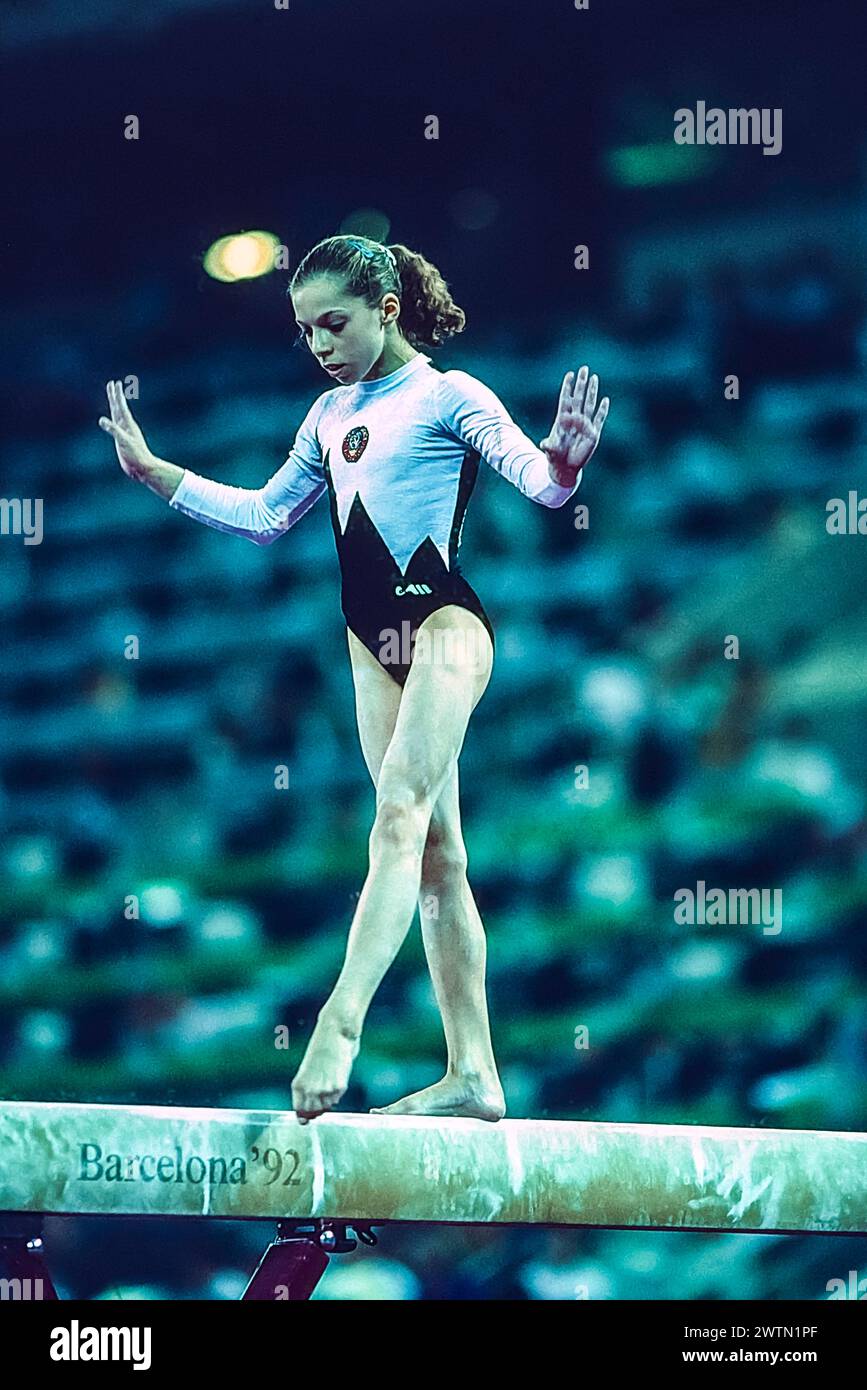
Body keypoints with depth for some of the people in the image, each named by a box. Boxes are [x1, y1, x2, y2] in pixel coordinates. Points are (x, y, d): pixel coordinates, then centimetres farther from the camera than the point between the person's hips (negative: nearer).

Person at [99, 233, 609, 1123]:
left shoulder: (447, 396, -3)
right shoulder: (331, 416, 16)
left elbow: (539, 481, -12)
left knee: (401, 815, -22)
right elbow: (263, 515, 26)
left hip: (442, 620, -7)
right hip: (374, 639, 7)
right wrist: (153, 472, 23)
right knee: (433, 852, 4)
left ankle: (341, 1018, -34)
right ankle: (472, 1074, 3)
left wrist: (564, 459, -35)